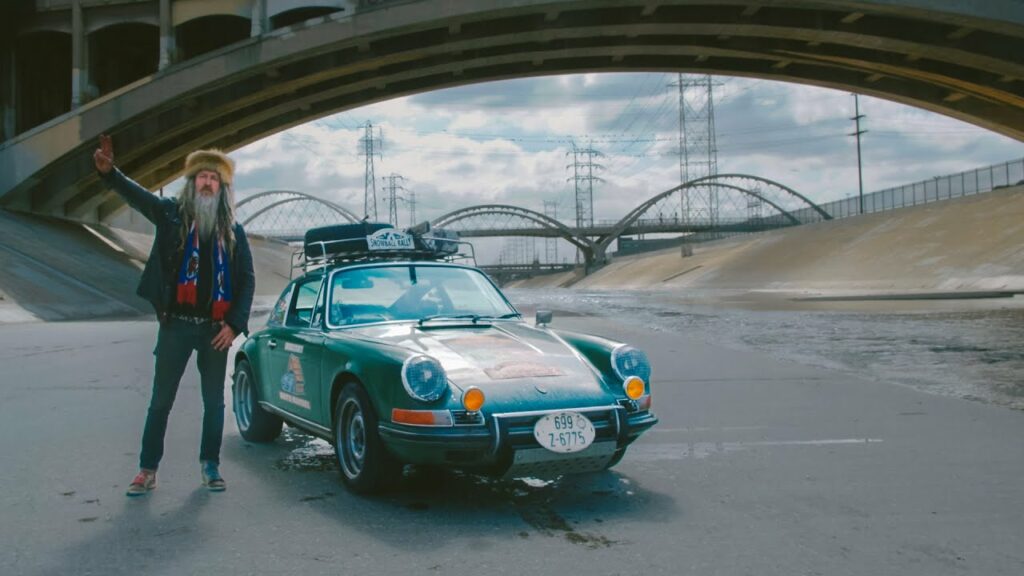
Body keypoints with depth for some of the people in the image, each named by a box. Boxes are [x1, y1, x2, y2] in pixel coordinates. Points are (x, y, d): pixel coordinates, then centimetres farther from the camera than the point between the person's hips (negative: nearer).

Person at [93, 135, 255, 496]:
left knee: (214, 401, 9)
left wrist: (235, 324, -3)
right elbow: (136, 195, -13)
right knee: (161, 400, 5)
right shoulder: (172, 214, 3)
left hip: (215, 328, 1)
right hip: (176, 325, -1)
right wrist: (108, 172, -33)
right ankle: (148, 470, 14)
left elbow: (247, 279, 6)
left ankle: (210, 466, 22)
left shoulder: (233, 230, 6)